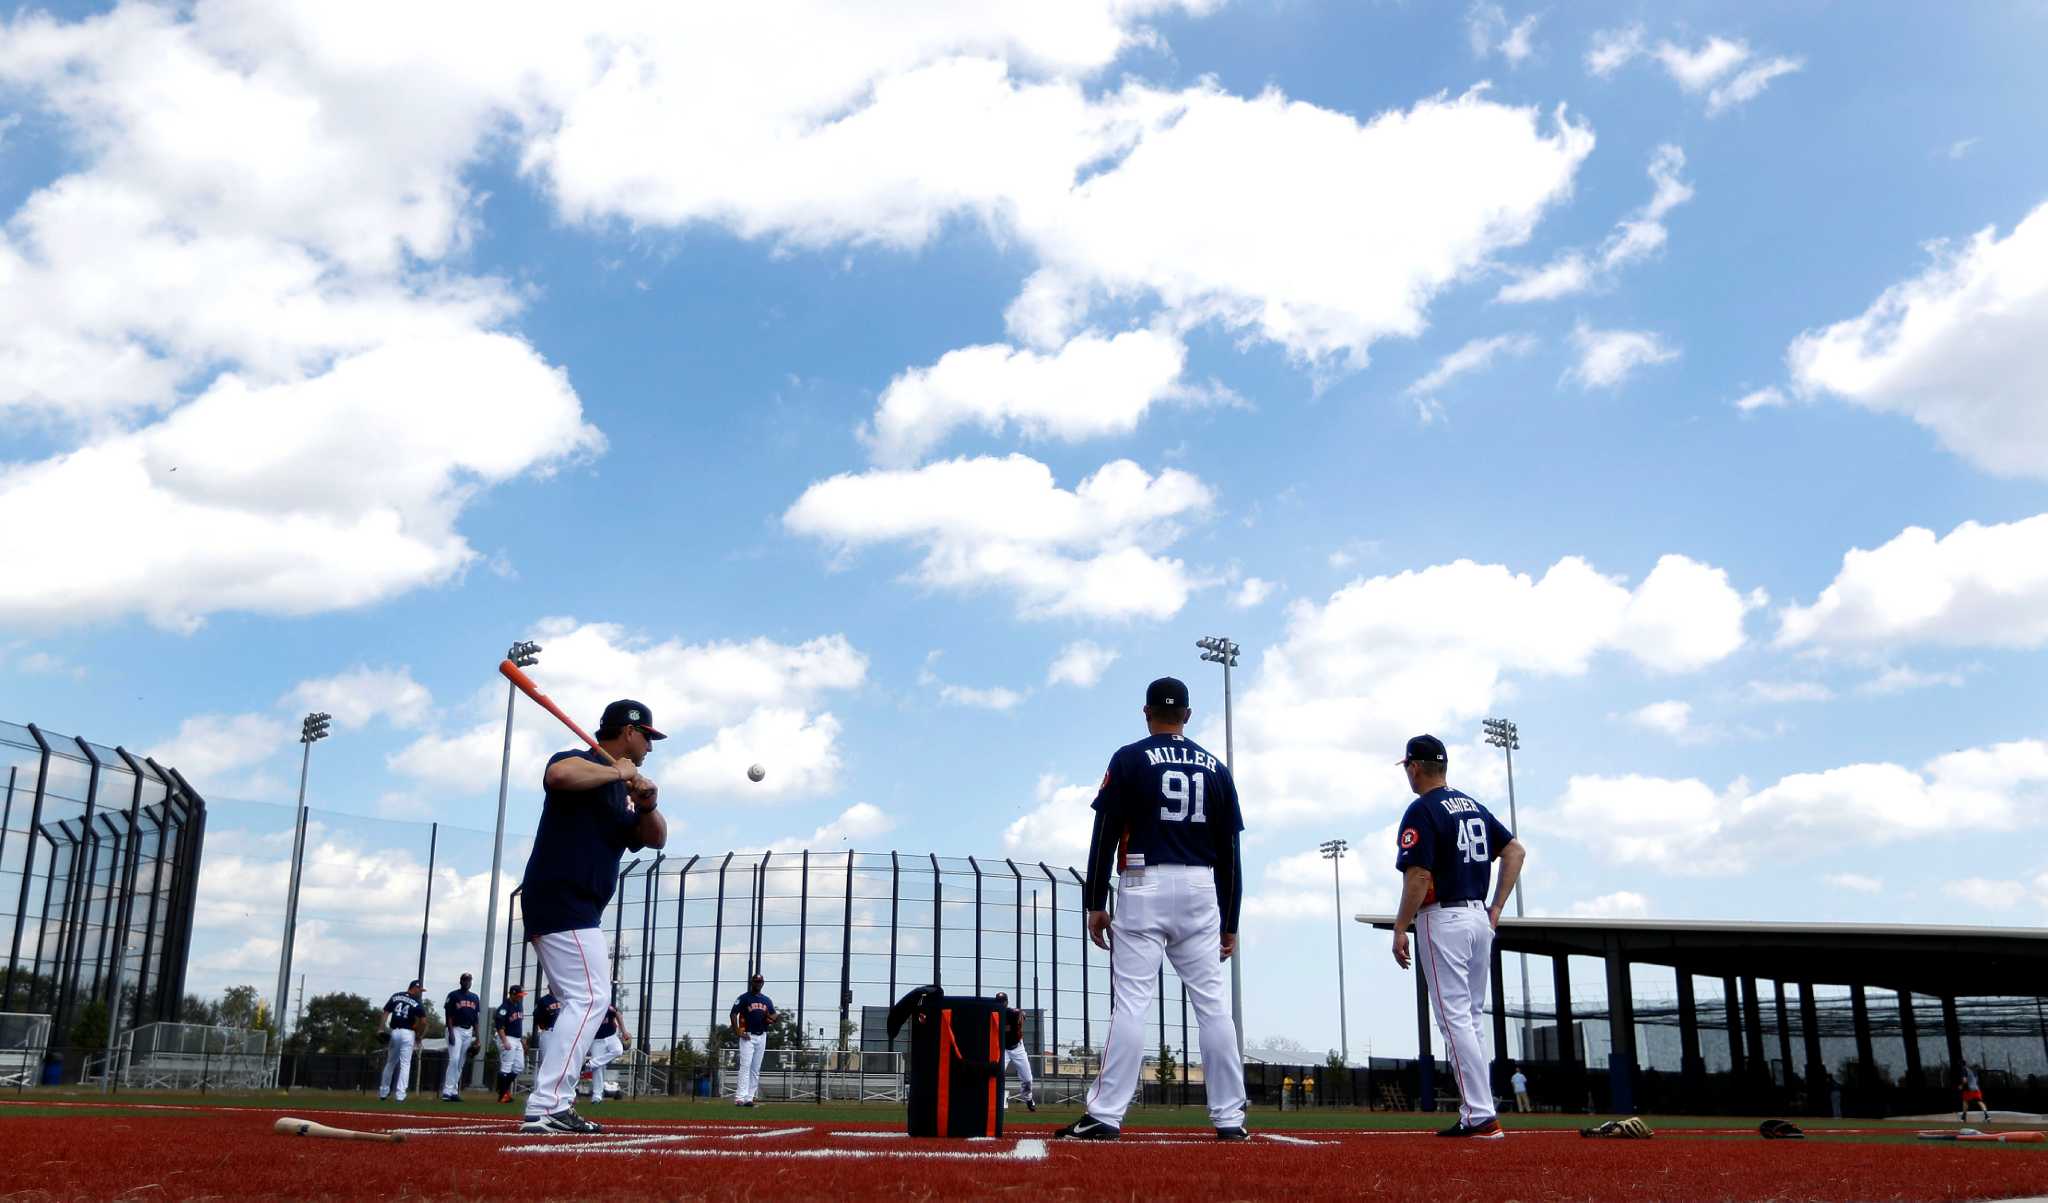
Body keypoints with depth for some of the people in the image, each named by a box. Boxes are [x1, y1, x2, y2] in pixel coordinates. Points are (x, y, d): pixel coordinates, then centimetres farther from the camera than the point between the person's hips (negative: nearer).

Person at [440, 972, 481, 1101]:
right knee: (454, 1059, -16)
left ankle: (454, 1092, 10)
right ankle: (447, 1092, -15)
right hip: (456, 1030, -6)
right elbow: (448, 1015, -6)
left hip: (469, 1032, 6)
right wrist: (451, 1032, -16)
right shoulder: (453, 995, -2)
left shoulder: (474, 998, 14)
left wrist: (477, 1037, 11)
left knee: (461, 1063, 6)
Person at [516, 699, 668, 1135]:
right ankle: (544, 1108, -19)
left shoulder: (622, 787, 20)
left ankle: (555, 1106, 17)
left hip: (578, 911, 11)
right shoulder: (583, 763, -8)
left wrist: (647, 805, -7)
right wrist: (616, 772, -20)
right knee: (589, 998, -16)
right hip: (559, 899, -11)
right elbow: (557, 774, -33)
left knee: (582, 1003, 14)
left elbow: (655, 838, 12)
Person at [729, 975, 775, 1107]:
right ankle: (740, 1097, -18)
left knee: (756, 1069, 5)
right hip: (748, 1036, -5)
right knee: (745, 1066, -14)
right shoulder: (743, 998, -2)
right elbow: (733, 1014, -7)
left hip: (762, 1037, 6)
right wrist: (737, 1032, -17)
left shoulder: (767, 1000, 14)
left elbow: (773, 1017, 17)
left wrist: (770, 1017, -7)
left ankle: (749, 1098, 7)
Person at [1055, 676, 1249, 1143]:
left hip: (1144, 886, -3)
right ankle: (1229, 1118, 6)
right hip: (1200, 891, 3)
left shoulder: (1129, 759, 1)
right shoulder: (1215, 768, 12)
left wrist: (1095, 903, 0)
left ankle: (1106, 1116, -9)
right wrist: (1229, 922, 14)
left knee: (1130, 1001, -6)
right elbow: (1229, 852, 11)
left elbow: (1105, 835, -4)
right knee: (1214, 1004, 5)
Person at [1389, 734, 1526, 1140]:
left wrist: (1399, 930, -11)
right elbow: (1515, 851, 12)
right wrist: (1495, 909, 11)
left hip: (1443, 920, -8)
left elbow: (1418, 878, -18)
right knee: (1472, 1018, 13)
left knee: (1455, 1018, -6)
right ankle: (1477, 1114, 16)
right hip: (1479, 919, 8)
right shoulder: (1473, 806, 14)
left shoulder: (1422, 811, -11)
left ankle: (1481, 1116, -9)